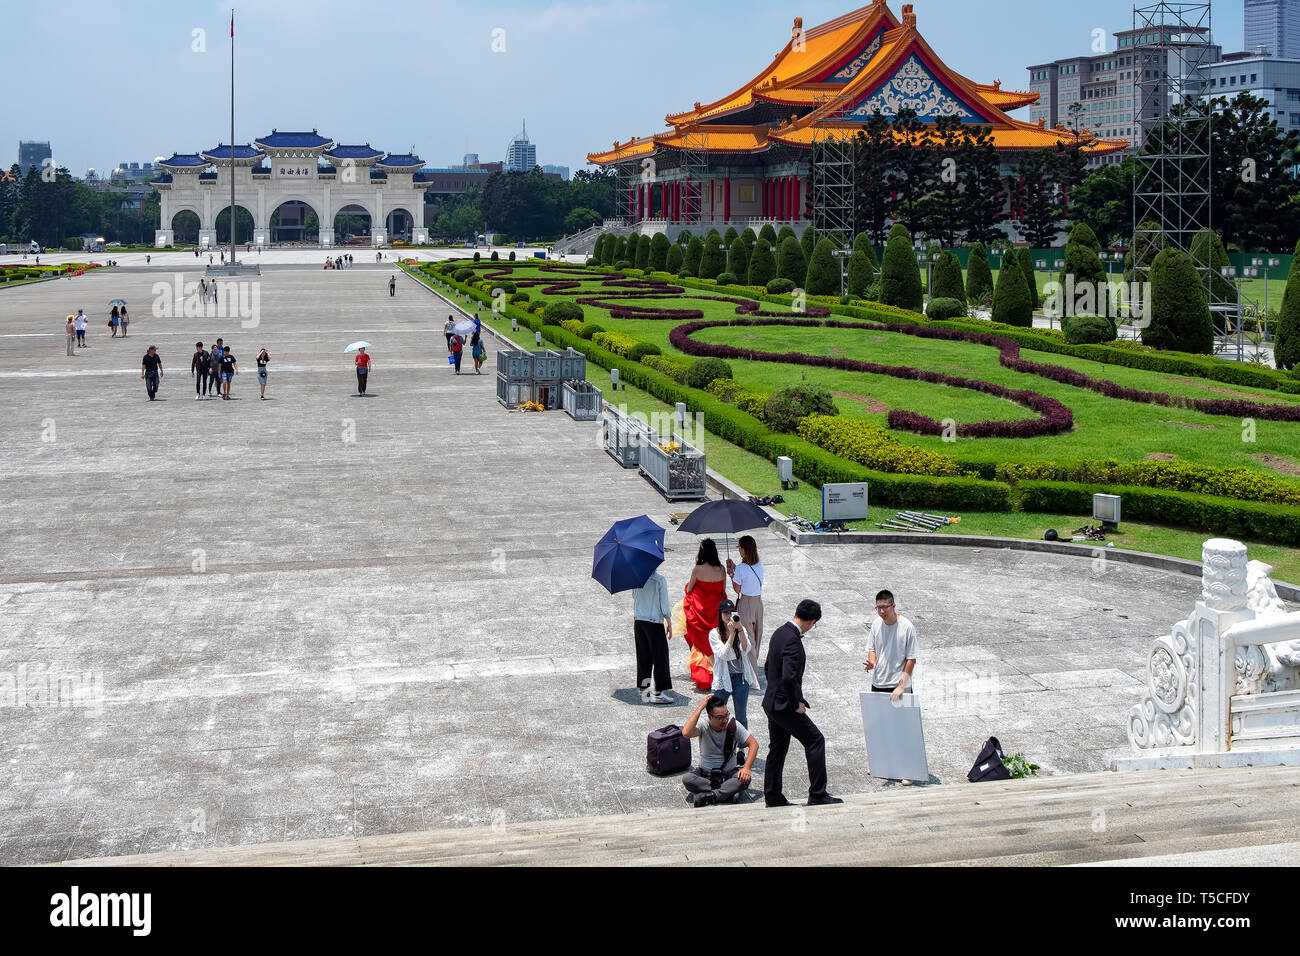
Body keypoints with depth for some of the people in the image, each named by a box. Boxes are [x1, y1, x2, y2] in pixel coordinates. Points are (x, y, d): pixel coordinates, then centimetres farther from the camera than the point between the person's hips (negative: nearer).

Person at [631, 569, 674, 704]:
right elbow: (664, 604, -8)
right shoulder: (660, 580, -11)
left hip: (638, 622, 5)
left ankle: (643, 689, 18)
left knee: (643, 657, 13)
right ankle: (657, 693, -2)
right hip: (654, 622, -5)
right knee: (660, 657, 1)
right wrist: (669, 623, 0)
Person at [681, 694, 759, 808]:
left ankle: (708, 796, -39)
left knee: (746, 778, -31)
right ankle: (728, 792, -31)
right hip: (705, 773, -1)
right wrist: (700, 708, -32)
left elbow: (753, 744, -8)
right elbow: (686, 733, -34)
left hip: (729, 773, 1)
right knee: (687, 779, -31)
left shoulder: (734, 725, -10)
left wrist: (747, 768, -23)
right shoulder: (703, 725, -14)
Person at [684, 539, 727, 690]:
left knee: (700, 644, 9)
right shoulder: (721, 570, -5)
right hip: (715, 610, 3)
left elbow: (688, 590, -4)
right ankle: (715, 677, 21)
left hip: (699, 609, -3)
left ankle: (702, 680, 10)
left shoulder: (697, 570, -16)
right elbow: (723, 590, 5)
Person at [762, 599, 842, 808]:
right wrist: (796, 704, -17)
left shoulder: (779, 633, 9)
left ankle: (772, 797, 22)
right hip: (785, 706, -10)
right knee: (815, 741, -3)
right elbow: (789, 677, -30)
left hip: (772, 702, 10)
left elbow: (768, 667, 20)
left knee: (777, 749, 16)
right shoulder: (793, 641, -22)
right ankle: (818, 796, -1)